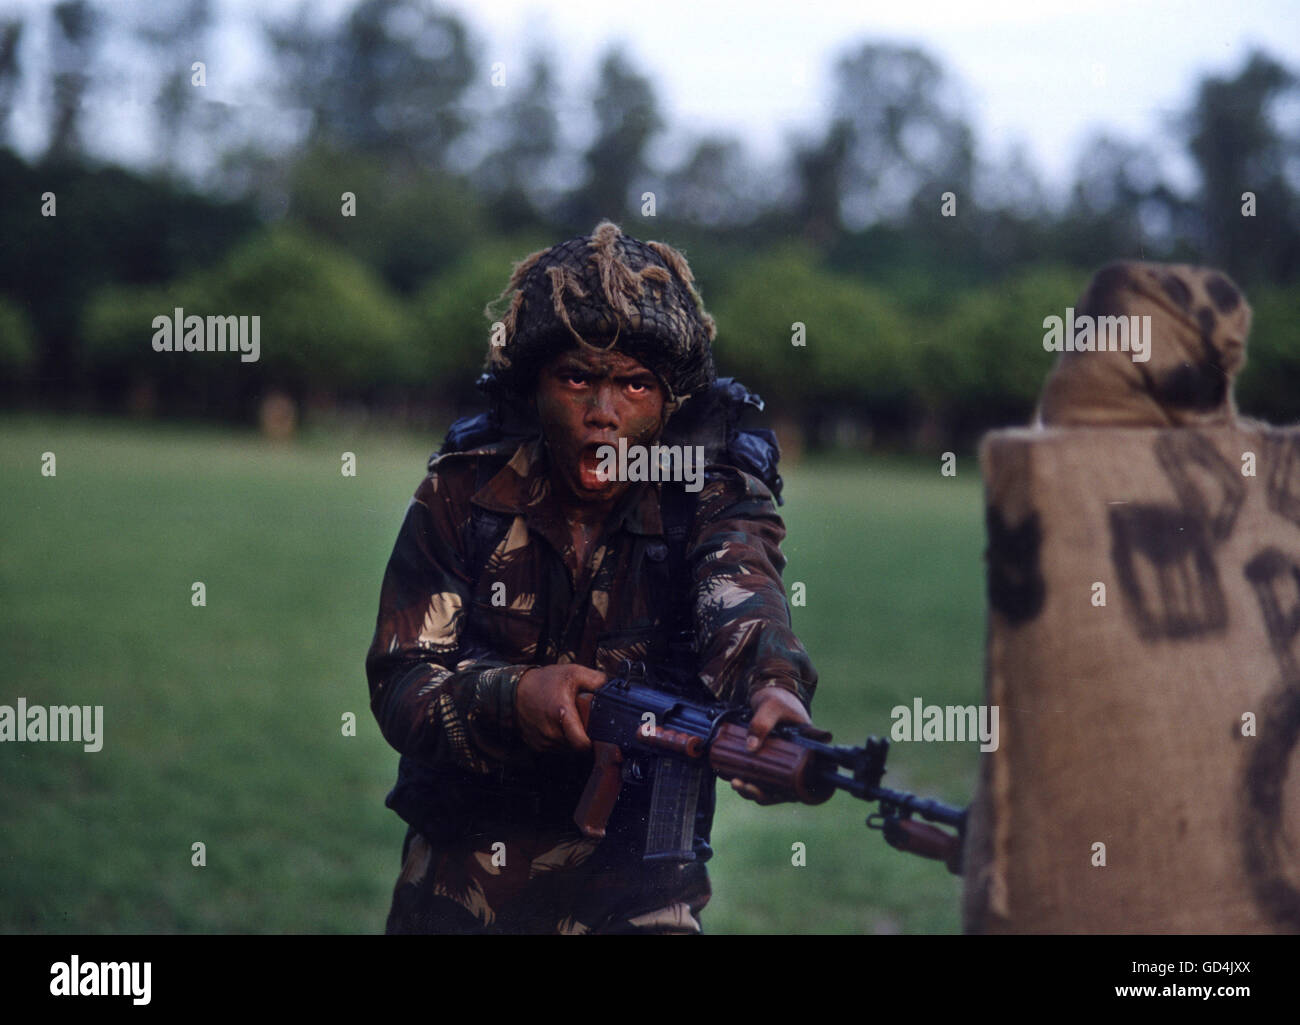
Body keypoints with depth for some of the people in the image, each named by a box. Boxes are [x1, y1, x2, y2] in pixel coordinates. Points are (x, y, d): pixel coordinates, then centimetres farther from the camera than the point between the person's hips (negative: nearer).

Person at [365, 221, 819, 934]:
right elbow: (397, 688, -7)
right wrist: (512, 697, -28)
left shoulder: (715, 505, -7)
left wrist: (774, 686, -53)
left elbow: (740, 606, -30)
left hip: (634, 895, -1)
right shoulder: (459, 495, -3)